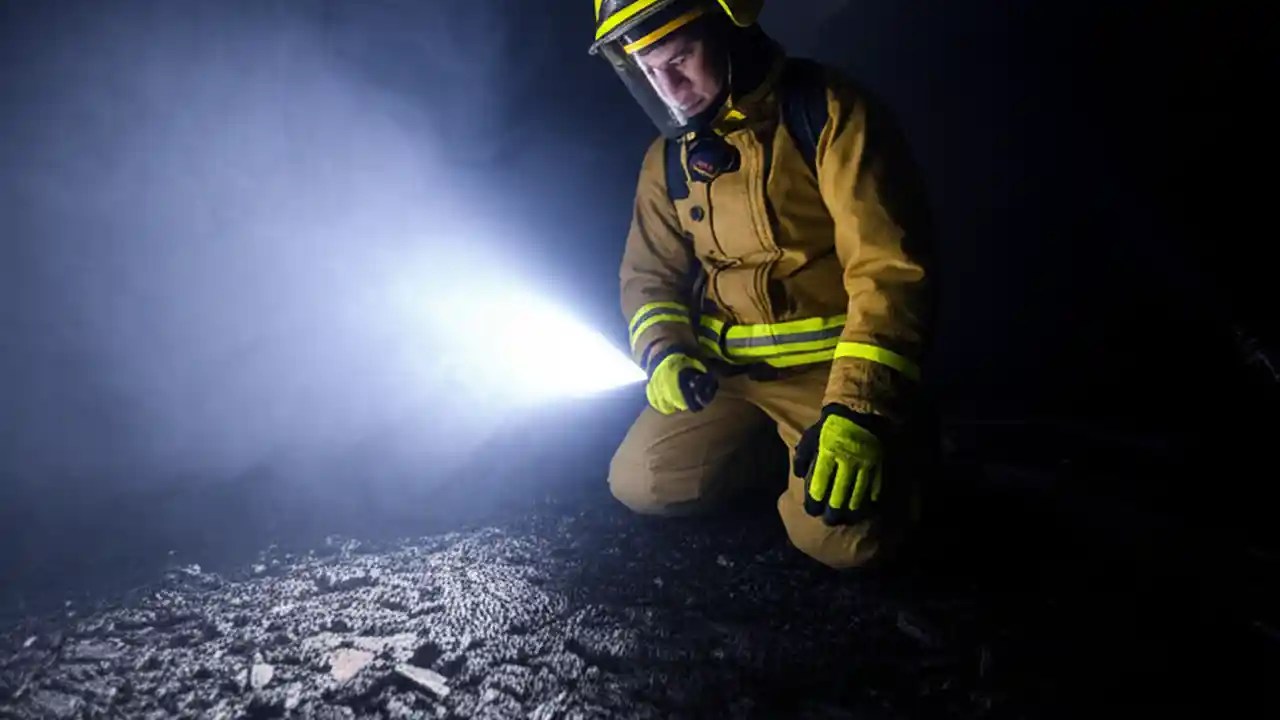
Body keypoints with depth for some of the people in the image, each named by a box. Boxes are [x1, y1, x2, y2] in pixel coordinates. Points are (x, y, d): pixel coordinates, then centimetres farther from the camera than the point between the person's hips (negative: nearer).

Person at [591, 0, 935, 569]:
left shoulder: (826, 113, -14)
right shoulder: (668, 158, 5)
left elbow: (891, 266, -20)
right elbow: (649, 273, 12)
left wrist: (859, 406, -30)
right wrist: (664, 353, -10)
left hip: (834, 359, -5)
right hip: (727, 365, 6)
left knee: (839, 535, -23)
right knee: (639, 485, -5)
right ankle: (760, 445, 17)